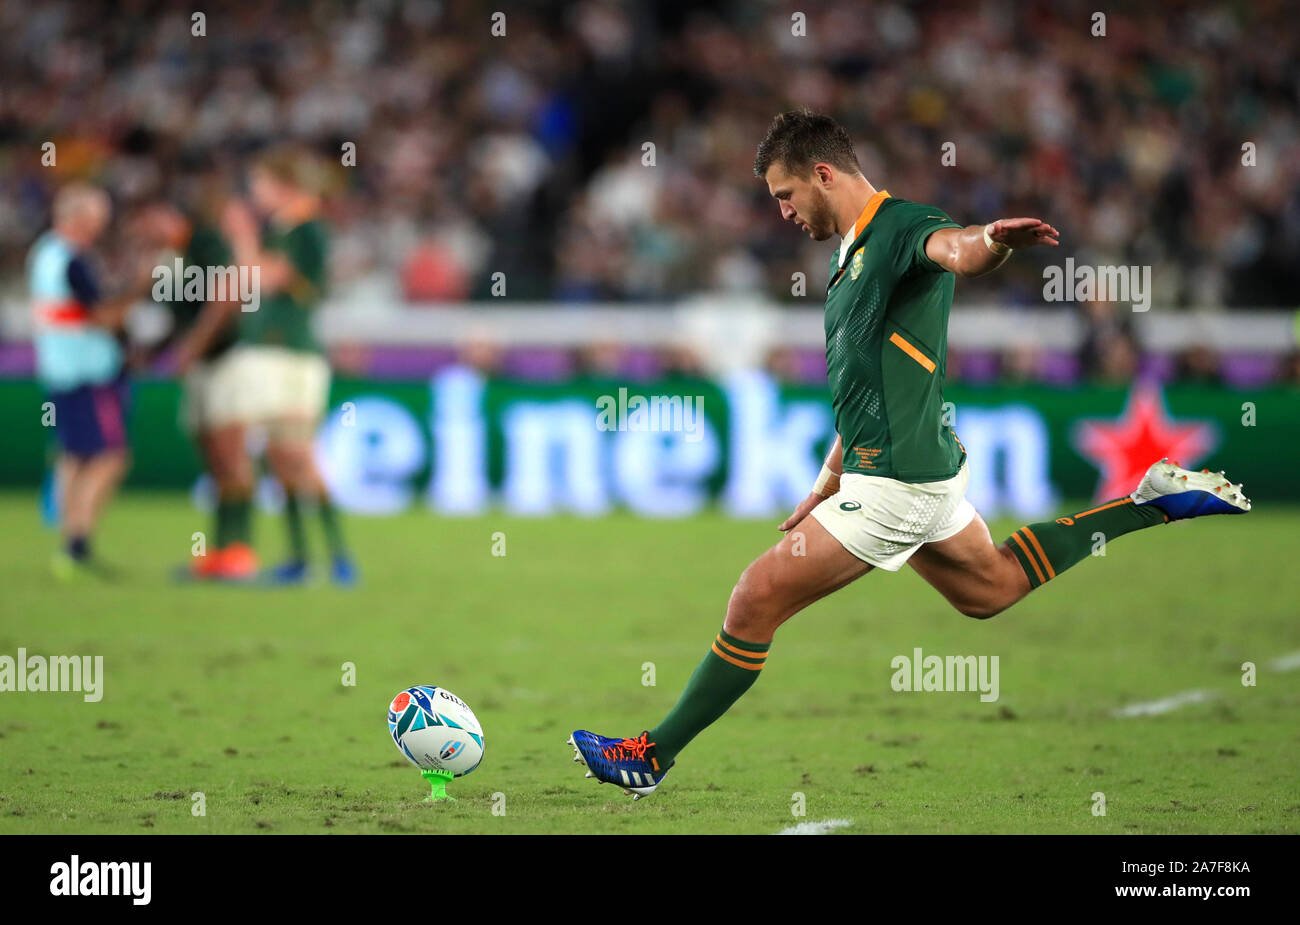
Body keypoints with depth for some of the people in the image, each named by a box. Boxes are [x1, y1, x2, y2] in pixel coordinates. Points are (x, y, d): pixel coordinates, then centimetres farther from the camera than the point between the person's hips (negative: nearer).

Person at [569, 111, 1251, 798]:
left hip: (896, 482, -10)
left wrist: (991, 241, -63)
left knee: (756, 600, -6)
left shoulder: (901, 227, -14)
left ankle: (654, 756, 2)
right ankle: (1151, 501, 31)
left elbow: (953, 249, -39)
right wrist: (827, 488, 27)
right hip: (924, 469, 10)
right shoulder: (853, 252, 17)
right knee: (991, 588, 29)